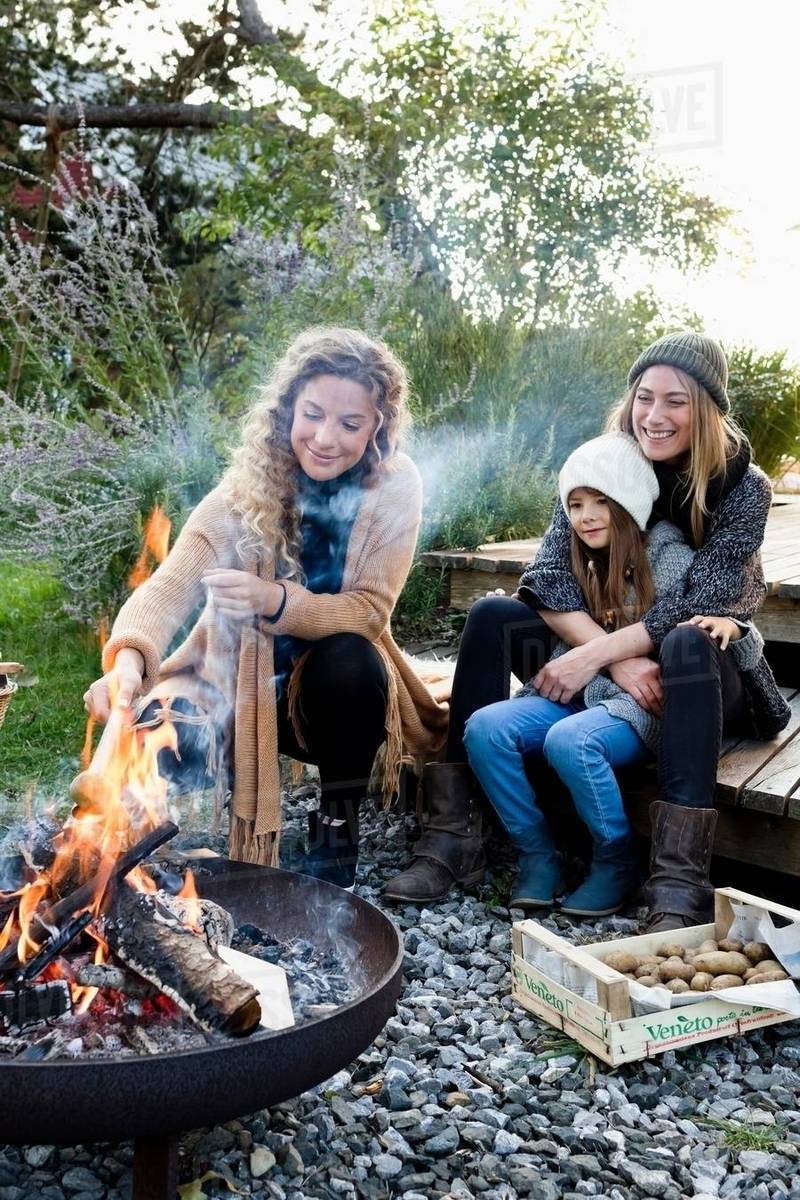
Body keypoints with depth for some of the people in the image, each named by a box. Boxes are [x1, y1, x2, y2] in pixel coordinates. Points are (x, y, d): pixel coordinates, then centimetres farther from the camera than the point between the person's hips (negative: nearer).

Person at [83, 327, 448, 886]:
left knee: (351, 658, -33)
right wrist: (128, 659, -49)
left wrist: (275, 601, -39)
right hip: (241, 683, 0)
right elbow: (170, 585, -28)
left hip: (339, 690, 0)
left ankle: (338, 823, -8)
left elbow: (369, 609, -20)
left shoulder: (395, 485, -16)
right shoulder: (248, 486, -17)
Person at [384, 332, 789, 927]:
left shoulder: (744, 486, -12)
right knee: (491, 616, -18)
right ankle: (454, 833, -22)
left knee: (687, 643, -38)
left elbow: (696, 604, -22)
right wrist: (620, 661, -28)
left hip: (702, 673, -3)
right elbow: (549, 576, -14)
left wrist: (591, 656, -30)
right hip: (609, 659, 3)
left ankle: (680, 884, -42)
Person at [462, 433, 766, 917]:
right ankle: (538, 858, -7)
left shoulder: (671, 560, -5)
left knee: (569, 740, -35)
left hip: (642, 707, -5)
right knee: (485, 726, -19)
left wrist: (730, 627, -27)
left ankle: (620, 863, -11)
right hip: (580, 696, 6)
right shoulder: (581, 566, 9)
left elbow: (749, 653, -6)